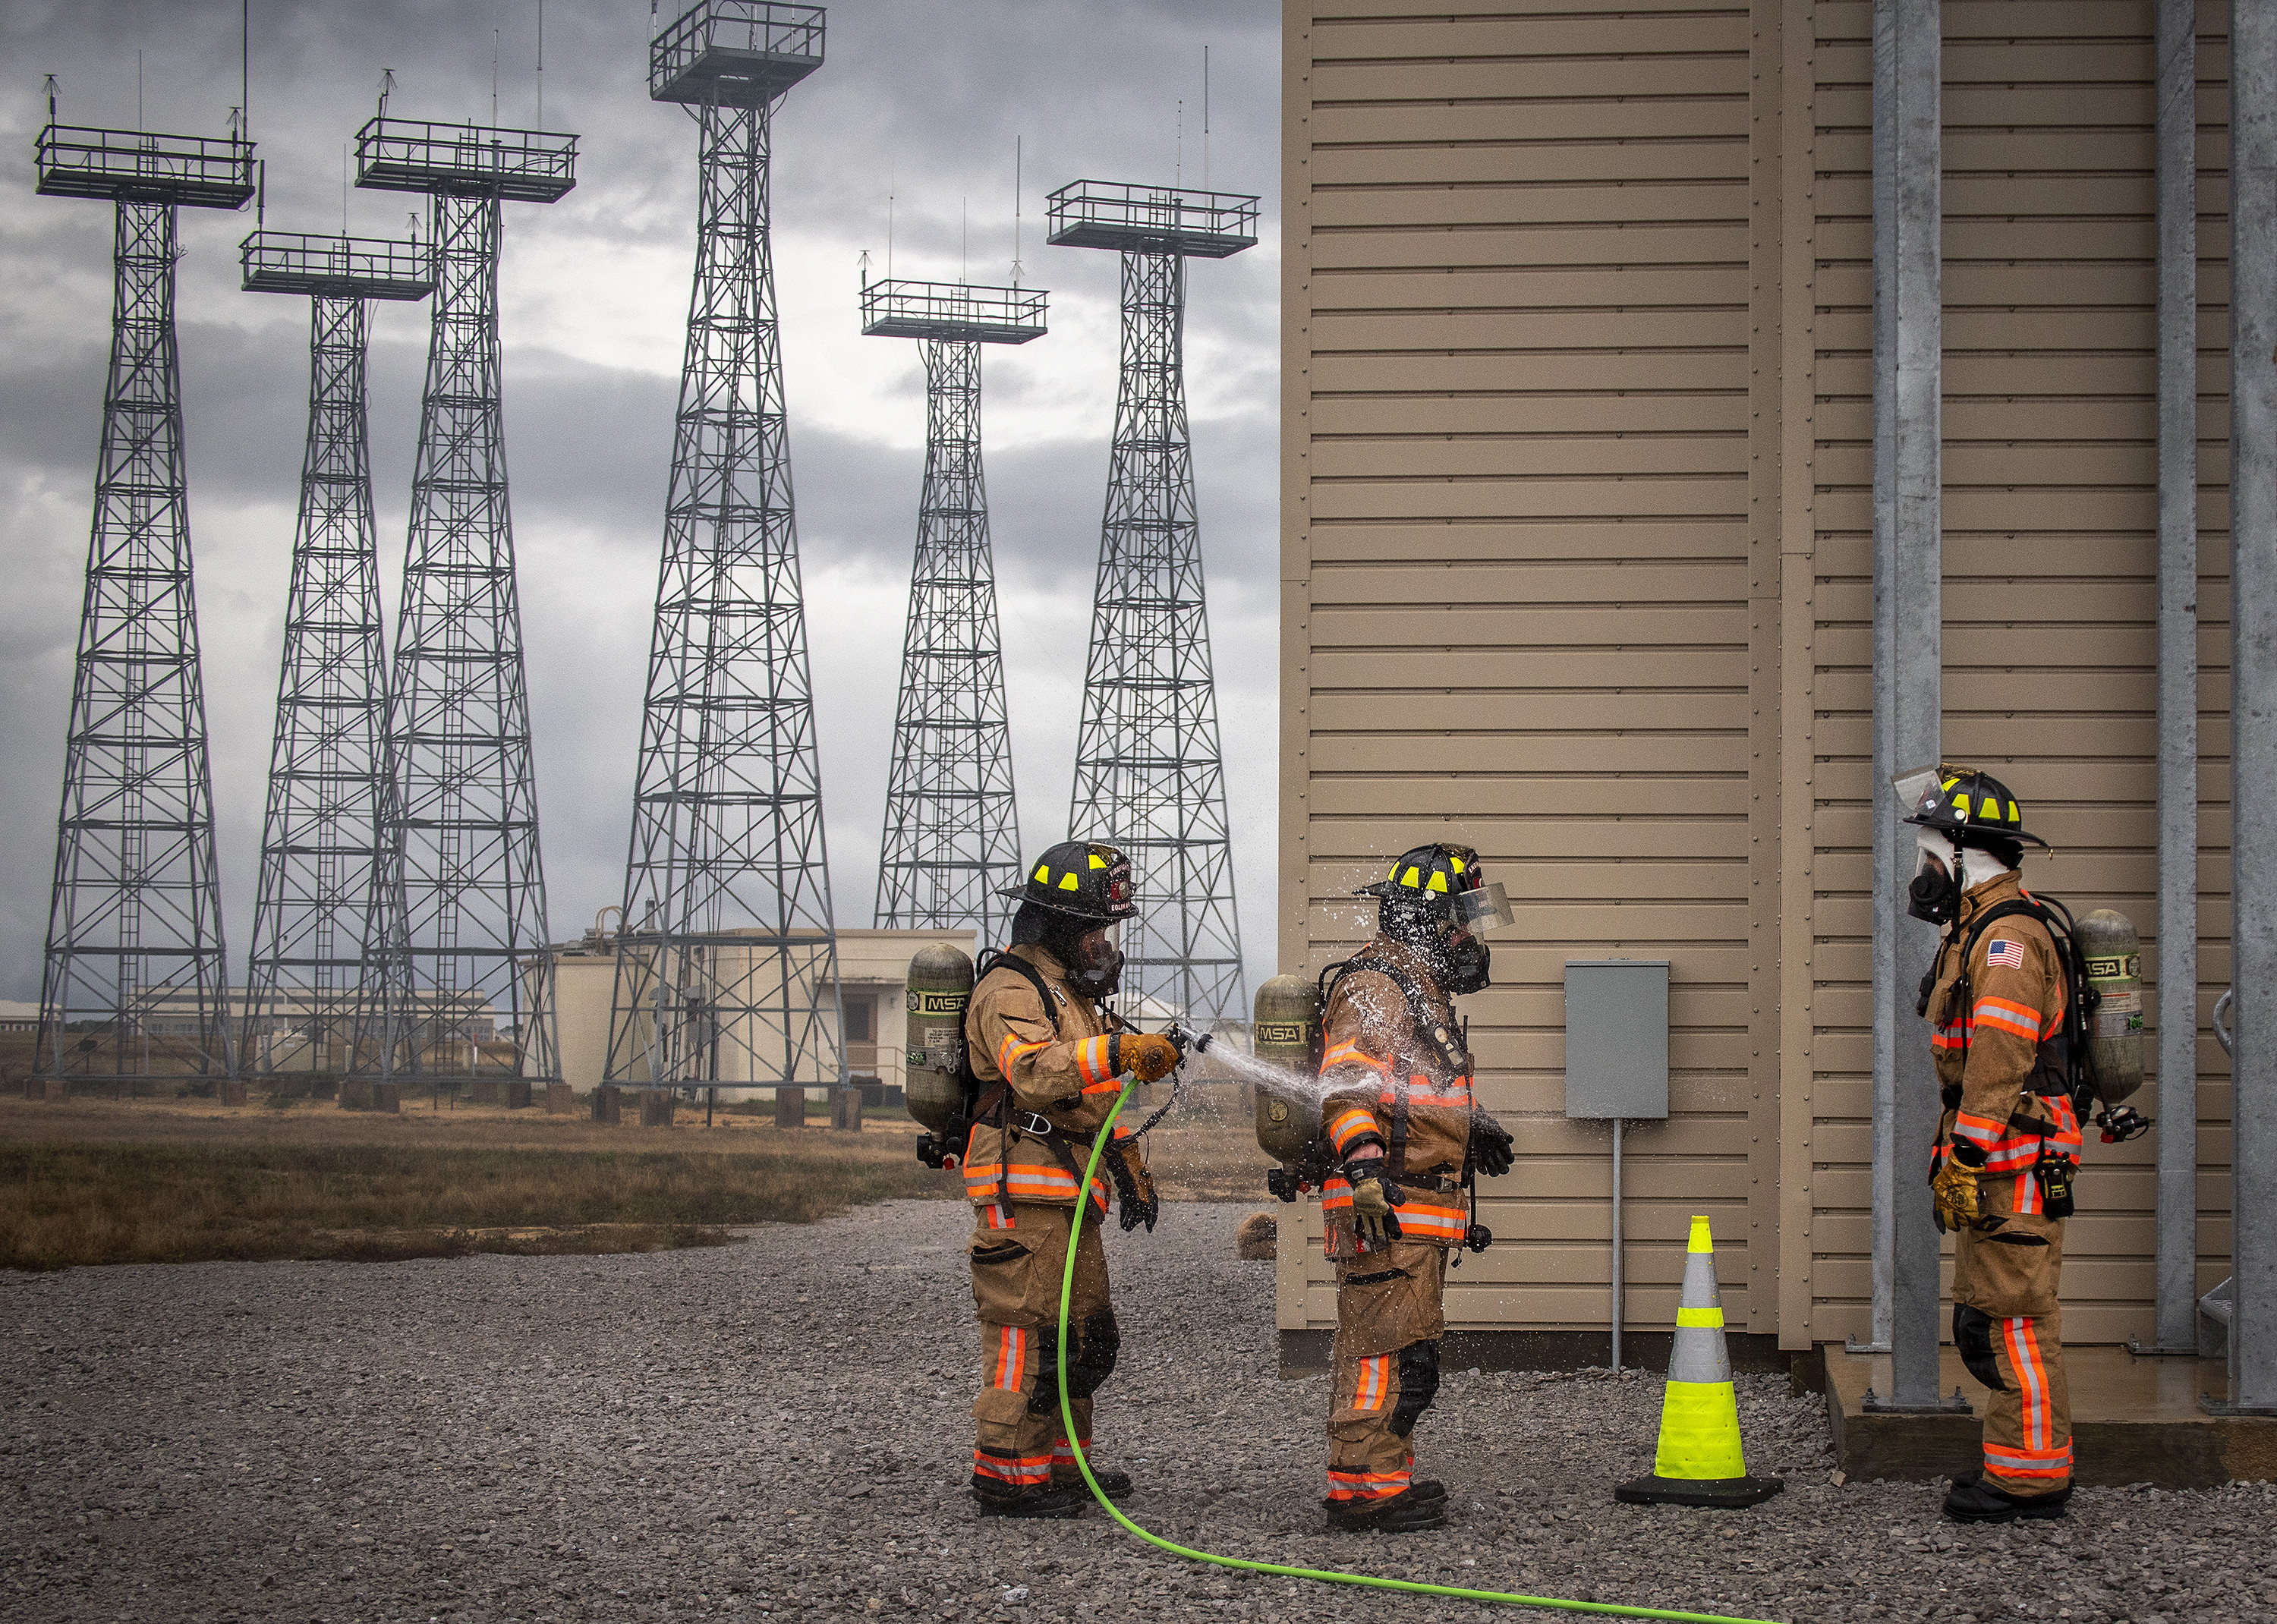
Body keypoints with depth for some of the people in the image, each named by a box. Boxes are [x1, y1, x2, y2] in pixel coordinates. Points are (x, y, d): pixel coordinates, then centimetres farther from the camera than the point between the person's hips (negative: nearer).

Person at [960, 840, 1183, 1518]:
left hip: (1071, 1193, 10)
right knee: (1027, 1333, -11)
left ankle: (1060, 1464, 21)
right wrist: (1115, 1051, -38)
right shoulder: (1010, 989, -10)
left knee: (1084, 1332, 13)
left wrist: (1130, 1169, 28)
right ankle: (1005, 1475, -9)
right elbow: (1034, 1071, -29)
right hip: (1022, 1189, -10)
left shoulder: (1075, 991, 23)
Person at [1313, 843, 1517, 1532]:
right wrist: (1366, 1167, -36)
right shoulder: (1372, 986, -12)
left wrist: (1472, 1125, 50)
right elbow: (1347, 1087, -24)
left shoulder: (1422, 989, 22)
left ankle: (1386, 1479, 19)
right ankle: (1361, 1489, -11)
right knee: (1392, 1350, -12)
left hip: (1421, 1212, 11)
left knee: (1402, 1350, 13)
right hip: (1386, 1209, -11)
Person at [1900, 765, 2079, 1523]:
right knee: (1987, 1318, 14)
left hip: (2013, 1160, -11)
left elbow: (2000, 1061, -23)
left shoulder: (2007, 934, -16)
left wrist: (1965, 1160, -24)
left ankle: (2031, 1474, -4)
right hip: (1993, 1165, 11)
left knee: (2012, 1317, -8)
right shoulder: (1979, 929, 18)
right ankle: (2019, 1460, 19)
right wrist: (1956, 1162, 22)